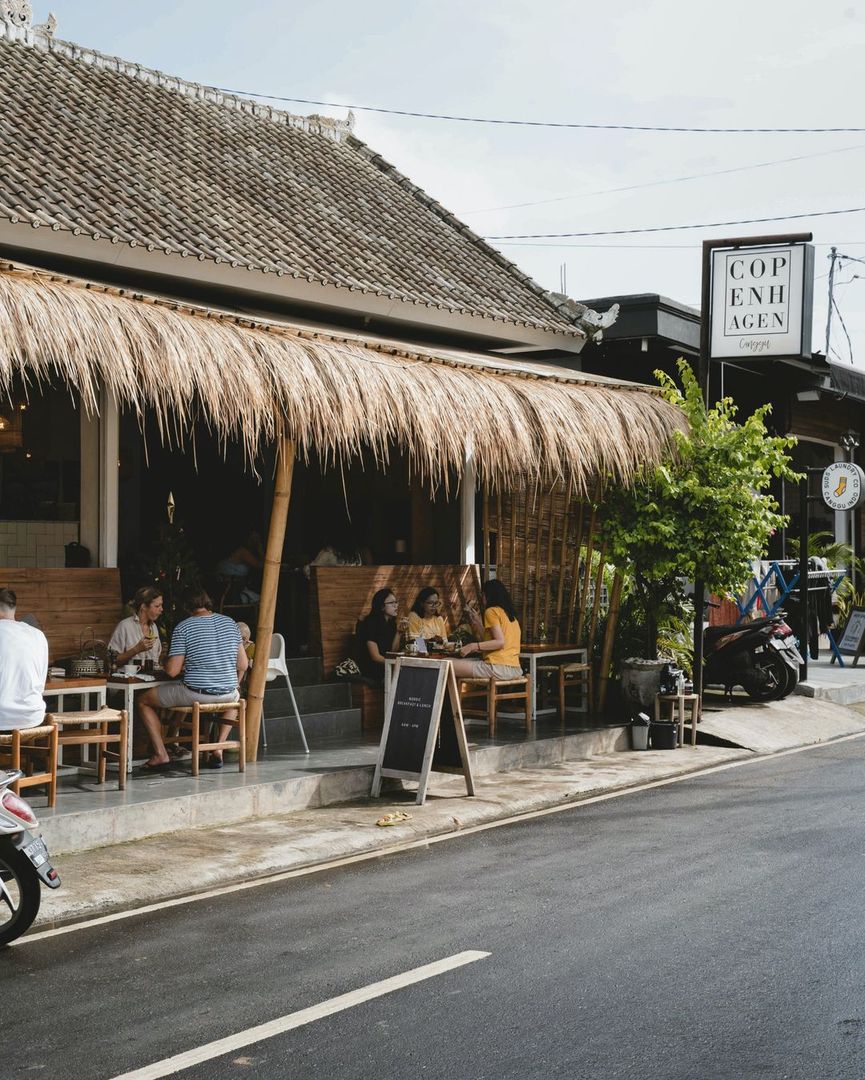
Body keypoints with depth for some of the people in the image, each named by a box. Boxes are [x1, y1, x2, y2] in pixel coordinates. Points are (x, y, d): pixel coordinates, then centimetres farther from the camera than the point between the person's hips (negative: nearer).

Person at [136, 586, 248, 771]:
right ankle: (219, 748, 26)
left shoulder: (183, 628, -7)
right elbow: (243, 665, 10)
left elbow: (172, 671, -10)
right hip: (227, 694, 4)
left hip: (195, 694, -4)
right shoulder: (230, 623, 7)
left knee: (144, 700, 17)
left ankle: (161, 755, 9)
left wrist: (165, 662, 14)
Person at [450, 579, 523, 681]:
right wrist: (477, 622, 28)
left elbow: (500, 642, -15)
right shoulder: (511, 615, 21)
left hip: (498, 667, -9)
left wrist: (473, 646, -16)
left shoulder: (492, 611, -3)